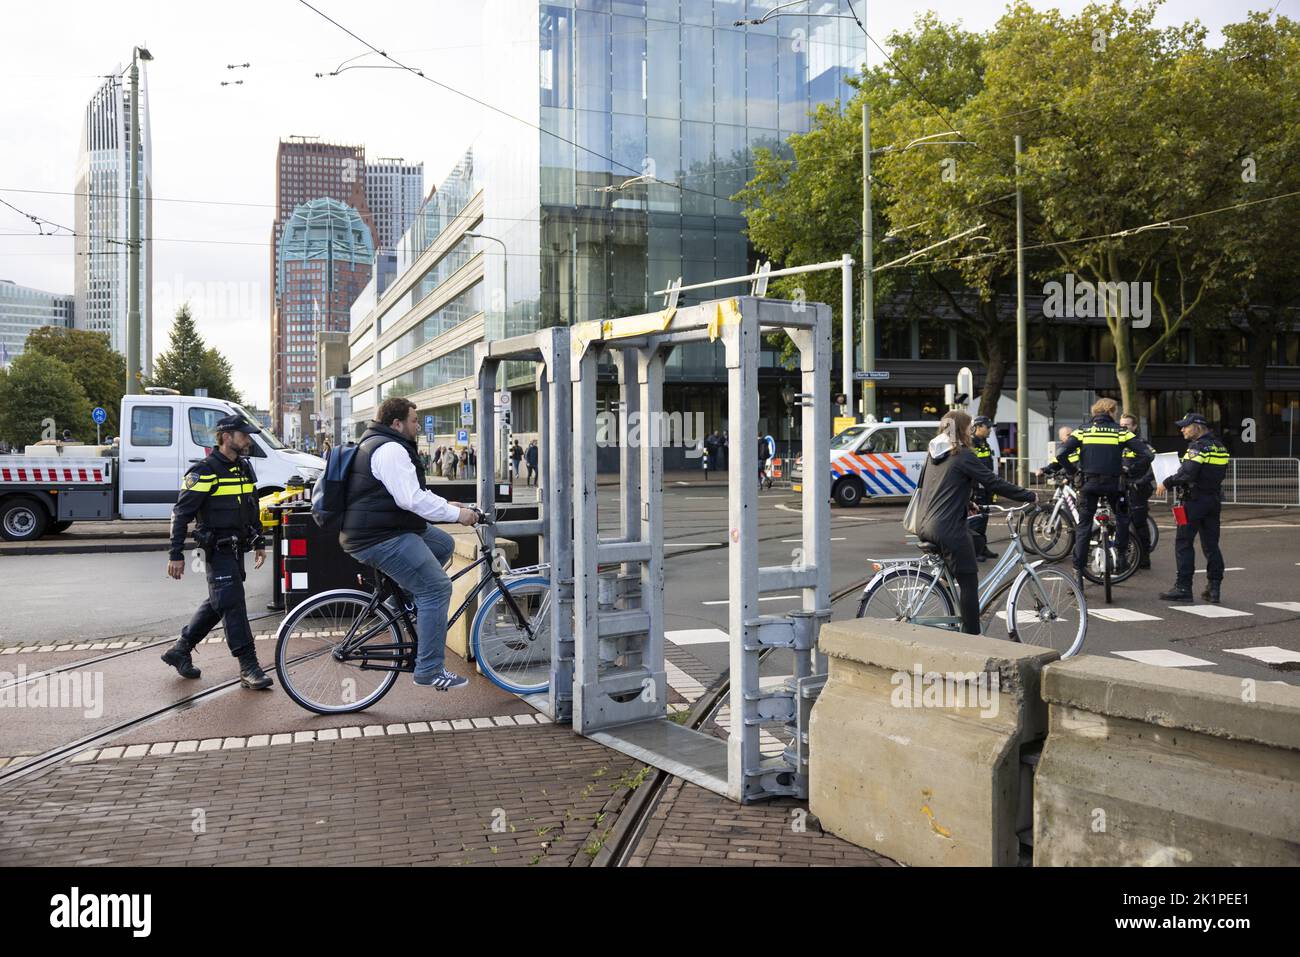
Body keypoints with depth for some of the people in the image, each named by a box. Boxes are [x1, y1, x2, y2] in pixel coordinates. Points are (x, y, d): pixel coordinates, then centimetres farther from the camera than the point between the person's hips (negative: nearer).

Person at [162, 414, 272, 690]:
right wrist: (176, 554, -15)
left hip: (237, 548, 9)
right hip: (217, 550, -9)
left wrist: (259, 543, 19)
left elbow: (253, 509, 22)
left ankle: (180, 651, 31)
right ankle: (249, 667, -6)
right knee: (232, 603, -9)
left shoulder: (245, 467, 12)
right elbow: (181, 513, -13)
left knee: (217, 603, 16)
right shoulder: (204, 471, -13)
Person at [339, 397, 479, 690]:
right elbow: (413, 499, -25)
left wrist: (448, 505, 16)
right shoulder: (390, 450, -17)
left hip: (388, 529, 11)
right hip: (380, 540, -11)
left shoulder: (377, 444, 19)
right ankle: (430, 670, -9)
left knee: (444, 544, 21)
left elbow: (413, 491, 25)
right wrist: (456, 514, -17)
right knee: (437, 588, -12)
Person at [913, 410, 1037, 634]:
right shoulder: (963, 456, -9)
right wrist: (1030, 496, 1)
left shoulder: (933, 454, 14)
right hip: (949, 528, -8)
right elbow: (995, 484, -9)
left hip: (926, 527, 8)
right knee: (969, 583, 0)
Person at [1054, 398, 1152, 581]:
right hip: (1113, 483, -1)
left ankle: (1078, 571, 0)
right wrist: (1131, 471, 6)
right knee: (1121, 516, 26)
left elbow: (1060, 454, -7)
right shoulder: (1121, 432, 2)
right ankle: (1120, 554, 22)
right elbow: (1146, 454, -4)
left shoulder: (1082, 431, 4)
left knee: (1084, 526, 5)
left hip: (1089, 483, 1)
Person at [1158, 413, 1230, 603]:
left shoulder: (1198, 447, -14)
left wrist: (1166, 483, -12)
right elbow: (1219, 474, 18)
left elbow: (1186, 474, -24)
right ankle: (1214, 587, 12)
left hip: (1195, 501, -8)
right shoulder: (1220, 447, 13)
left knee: (1183, 543, -3)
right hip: (1214, 500, 8)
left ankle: (1183, 588, -4)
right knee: (1211, 545, 11)